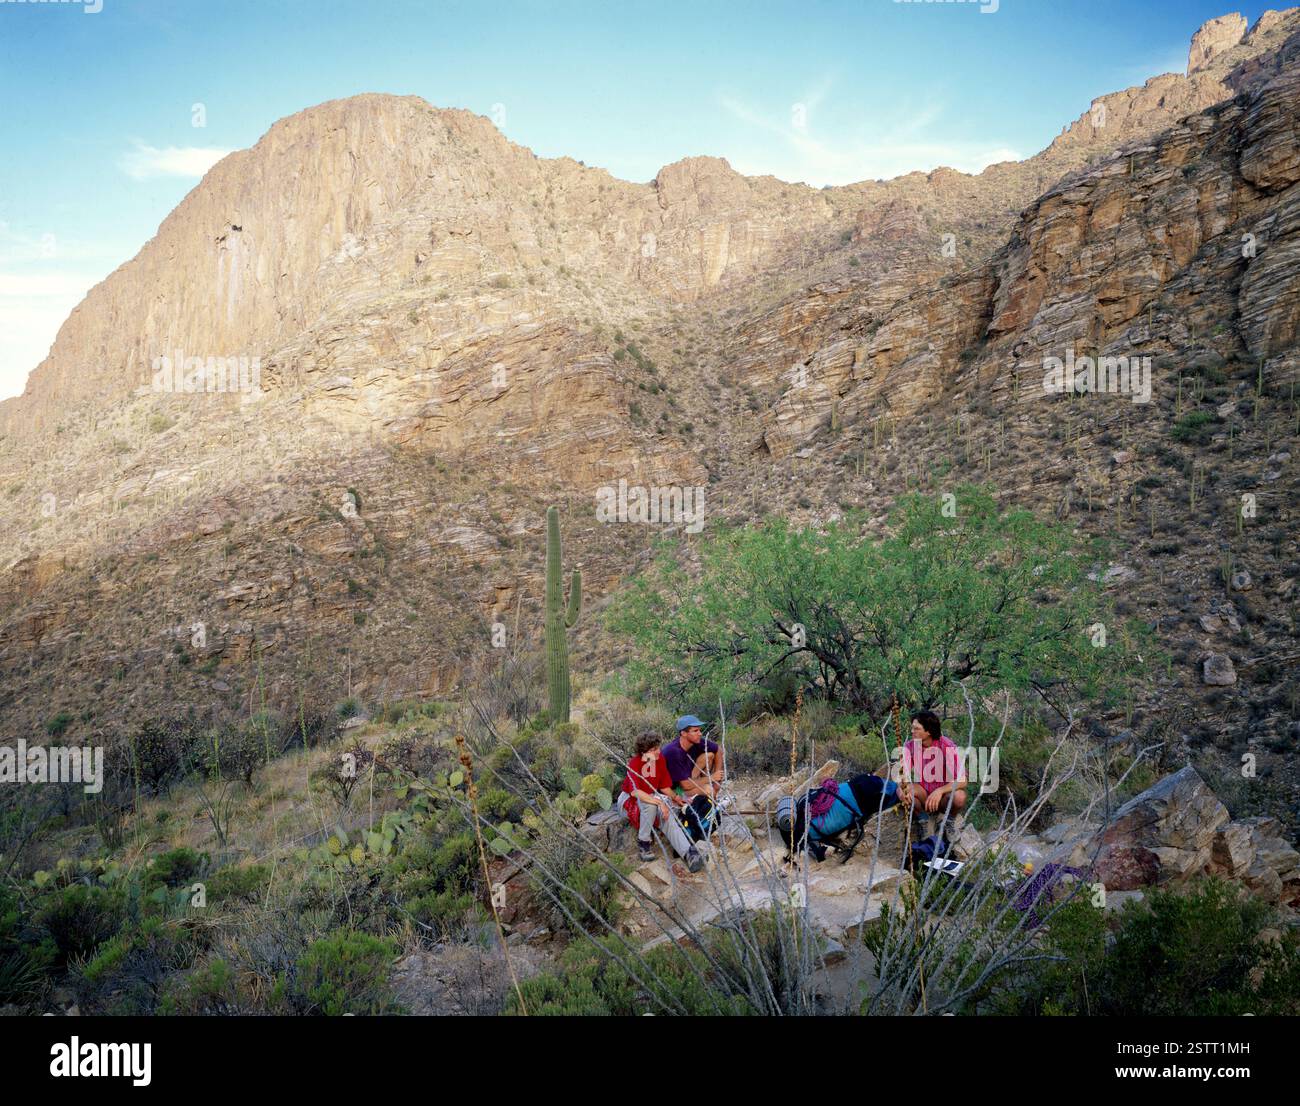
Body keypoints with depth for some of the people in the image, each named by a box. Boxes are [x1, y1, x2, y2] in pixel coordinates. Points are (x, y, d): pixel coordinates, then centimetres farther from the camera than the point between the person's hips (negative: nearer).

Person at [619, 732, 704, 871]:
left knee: (667, 815, -28)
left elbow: (664, 787, 6)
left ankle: (688, 852, -44)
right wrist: (659, 802, -43)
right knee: (650, 803, -39)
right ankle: (643, 842, -21)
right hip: (631, 801, -5)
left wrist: (674, 797, -13)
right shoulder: (634, 763, -23)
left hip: (652, 796, 5)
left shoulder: (660, 759, -5)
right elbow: (635, 792, -37)